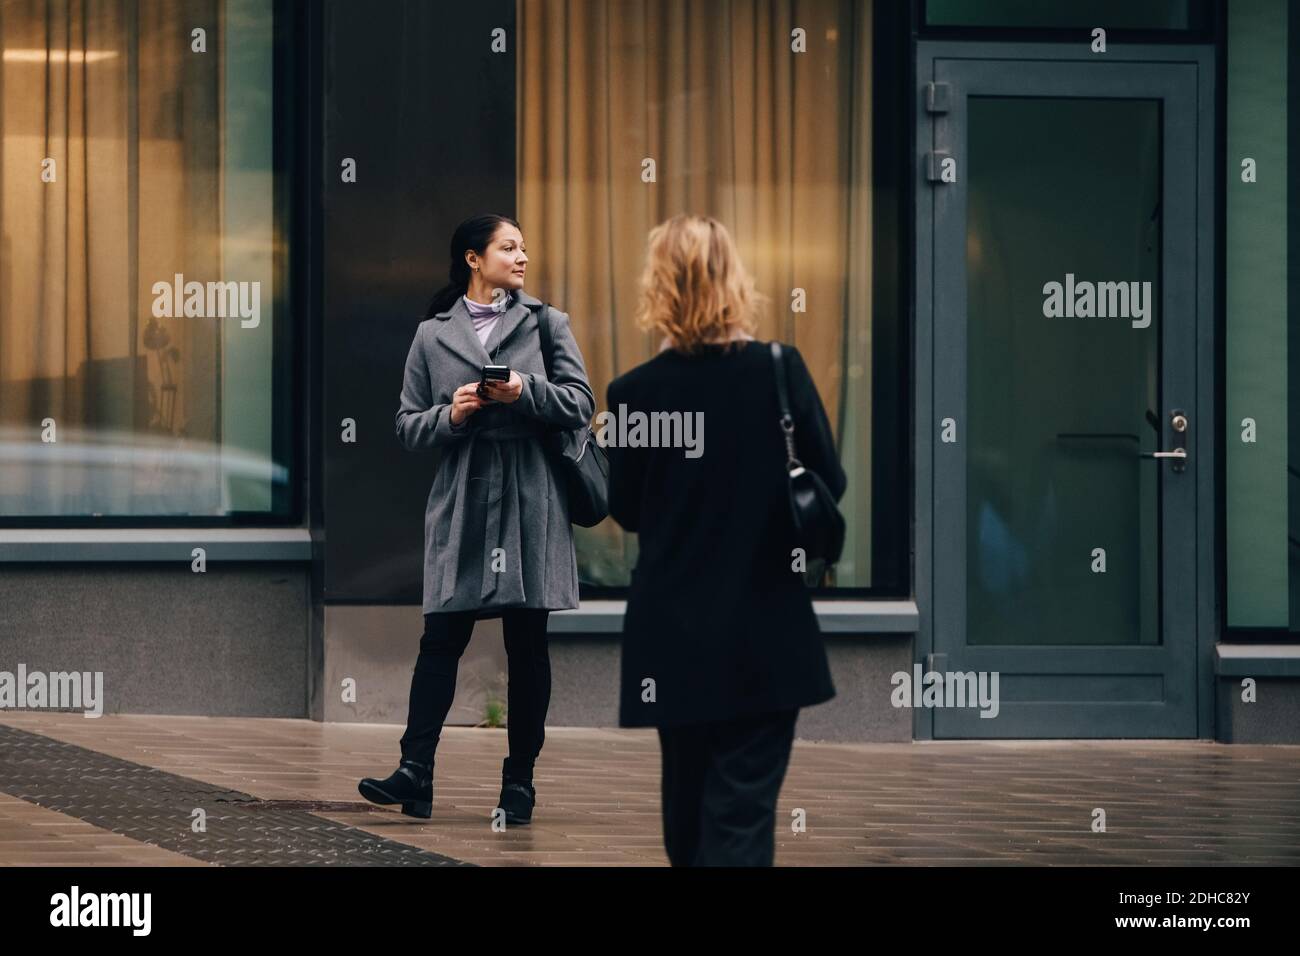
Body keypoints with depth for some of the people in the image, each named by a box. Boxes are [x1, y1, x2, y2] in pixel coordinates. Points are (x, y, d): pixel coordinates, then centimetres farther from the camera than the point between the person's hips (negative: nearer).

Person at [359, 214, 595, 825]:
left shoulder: (547, 325, 10)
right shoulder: (432, 335, 9)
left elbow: (580, 405, 2)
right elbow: (407, 427, 8)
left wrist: (525, 390, -13)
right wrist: (451, 414, -11)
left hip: (530, 504, 1)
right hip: (460, 502, 0)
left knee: (527, 645, 3)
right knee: (441, 637, -6)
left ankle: (520, 780, 7)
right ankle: (415, 771, -9)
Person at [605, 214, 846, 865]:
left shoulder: (634, 393, -8)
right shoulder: (781, 371, -10)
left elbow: (626, 511, 2)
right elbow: (828, 484, -2)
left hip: (674, 634, 1)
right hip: (765, 637, -1)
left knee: (688, 795, 18)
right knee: (741, 808, -3)